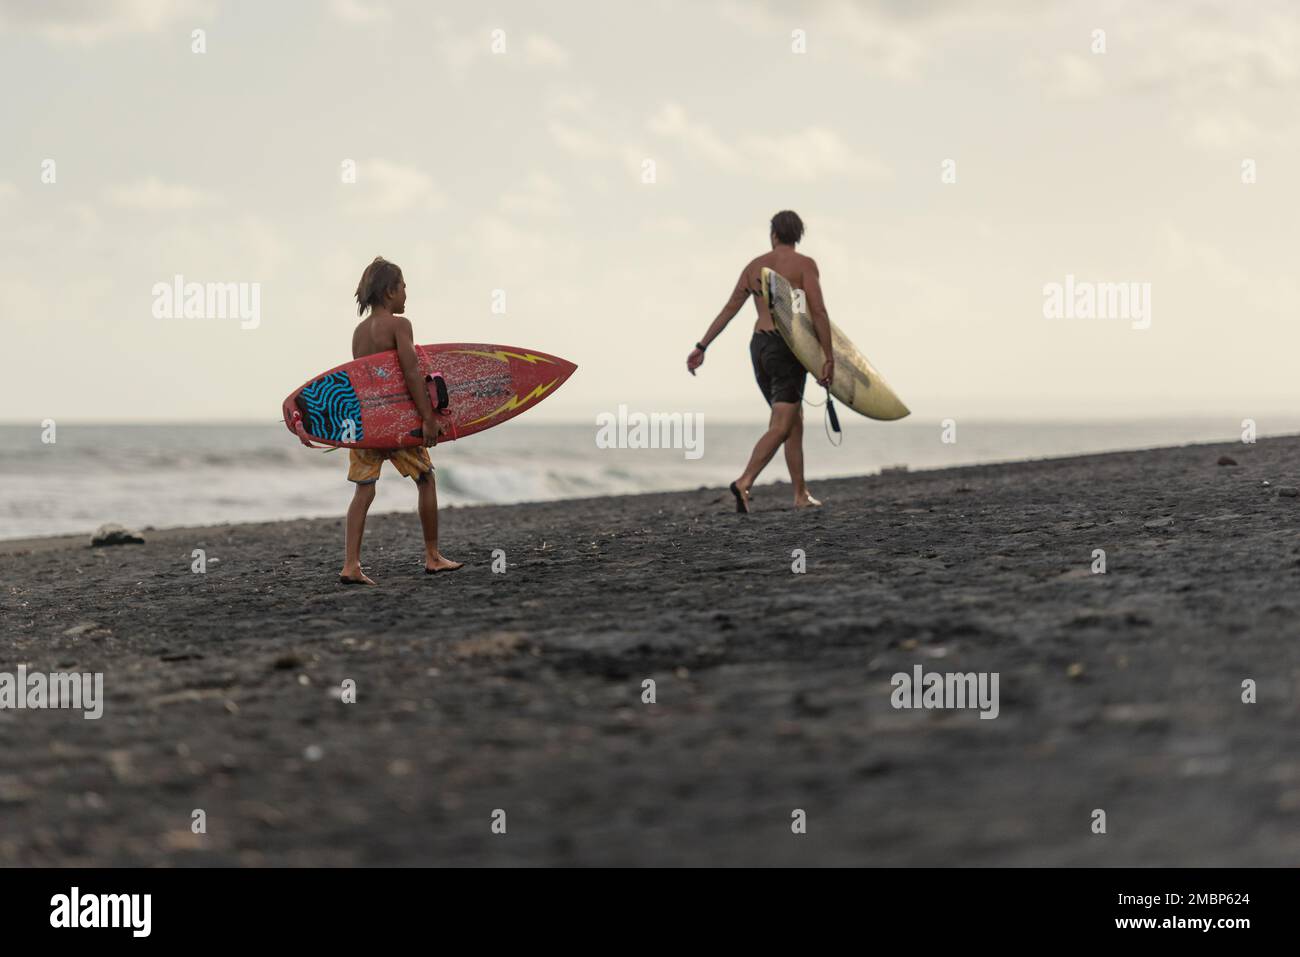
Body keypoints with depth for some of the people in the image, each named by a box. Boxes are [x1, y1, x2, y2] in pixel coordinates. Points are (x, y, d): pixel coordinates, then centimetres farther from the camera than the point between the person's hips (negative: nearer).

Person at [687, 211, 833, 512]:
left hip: (758, 345, 6)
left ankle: (801, 495, 15)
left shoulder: (754, 266, 13)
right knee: (780, 427, -10)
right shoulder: (804, 264, -3)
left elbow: (728, 310, 13)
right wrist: (828, 358, -10)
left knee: (795, 422, 15)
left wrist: (701, 347, 16)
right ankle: (744, 482, -28)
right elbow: (818, 312, -11)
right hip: (787, 346, -6)